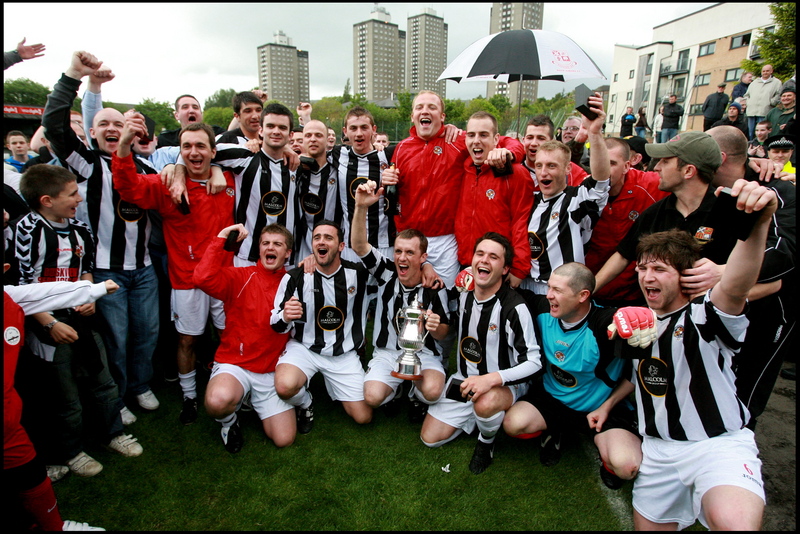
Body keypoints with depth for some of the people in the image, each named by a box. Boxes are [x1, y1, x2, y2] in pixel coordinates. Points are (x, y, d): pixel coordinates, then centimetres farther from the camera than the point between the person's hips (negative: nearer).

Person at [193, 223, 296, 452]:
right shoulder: (241, 277, -5)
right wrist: (221, 238, -20)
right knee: (218, 401, -36)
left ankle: (255, 402, 27)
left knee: (284, 439, -4)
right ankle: (229, 420, 5)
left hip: (272, 371, 3)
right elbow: (203, 278, -22)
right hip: (234, 364, -2)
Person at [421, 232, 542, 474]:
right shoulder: (462, 295, -3)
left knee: (485, 403, -39)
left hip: (504, 384, -5)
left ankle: (487, 441, -4)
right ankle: (475, 417, 25)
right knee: (430, 438, 2)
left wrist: (491, 379, -35)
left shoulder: (514, 307, -23)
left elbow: (533, 362, -23)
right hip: (464, 380, 5)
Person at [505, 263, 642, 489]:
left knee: (627, 466, -27)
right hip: (551, 399, 4)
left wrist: (606, 407, -15)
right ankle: (553, 432, 13)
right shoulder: (543, 309, -12)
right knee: (512, 423, -22)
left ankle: (607, 455, 13)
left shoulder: (608, 324, -25)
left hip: (600, 407, -3)